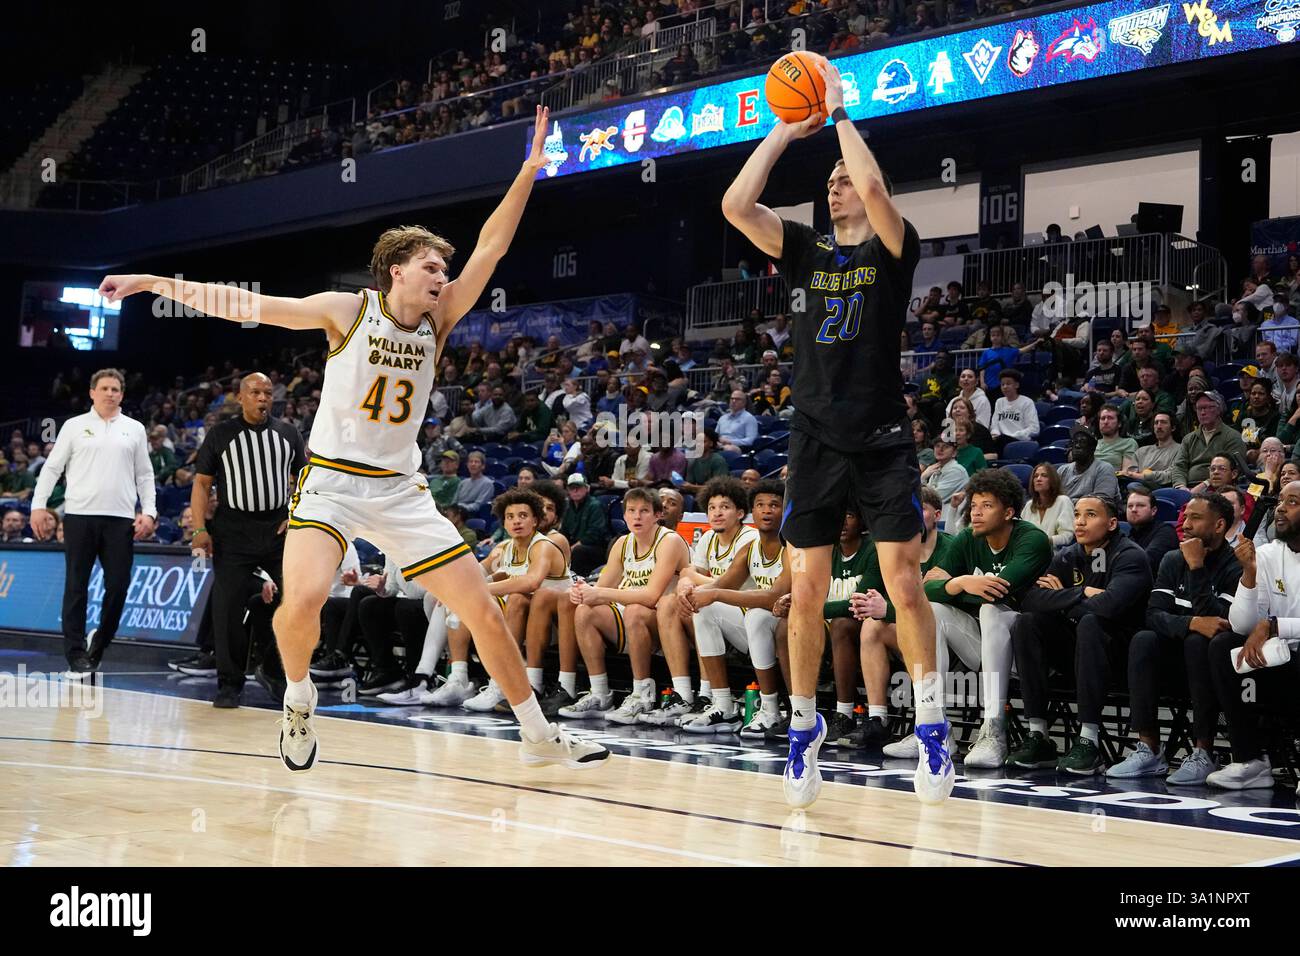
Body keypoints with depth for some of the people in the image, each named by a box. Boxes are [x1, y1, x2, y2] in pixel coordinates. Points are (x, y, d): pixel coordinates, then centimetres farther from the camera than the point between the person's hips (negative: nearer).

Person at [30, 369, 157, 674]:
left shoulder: (135, 429, 12)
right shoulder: (75, 426, 8)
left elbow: (144, 475, 13)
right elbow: (52, 467, 7)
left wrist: (149, 512, 2)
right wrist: (38, 505, -3)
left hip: (121, 519, 1)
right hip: (80, 515, -1)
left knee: (118, 586, -1)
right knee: (76, 586, 0)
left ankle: (98, 645, 18)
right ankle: (76, 654, 4)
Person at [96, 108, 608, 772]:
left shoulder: (436, 323, 3)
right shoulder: (349, 311, -5)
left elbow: (491, 247, -3)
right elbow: (249, 307, -6)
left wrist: (529, 170, -9)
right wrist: (157, 283, -11)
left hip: (400, 489, 4)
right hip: (331, 480, -4)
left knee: (484, 611, -1)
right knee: (302, 601, -29)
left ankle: (539, 736, 13)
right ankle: (299, 700, 2)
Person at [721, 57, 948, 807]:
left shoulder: (893, 247, 1)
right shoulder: (806, 251, 11)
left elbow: (875, 188, -20)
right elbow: (736, 205, -2)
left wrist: (839, 111, -8)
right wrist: (784, 132, 2)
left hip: (883, 441, -3)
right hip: (816, 441, 3)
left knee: (904, 584, -6)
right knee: (806, 593, 3)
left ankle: (932, 725, 3)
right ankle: (804, 725, 16)